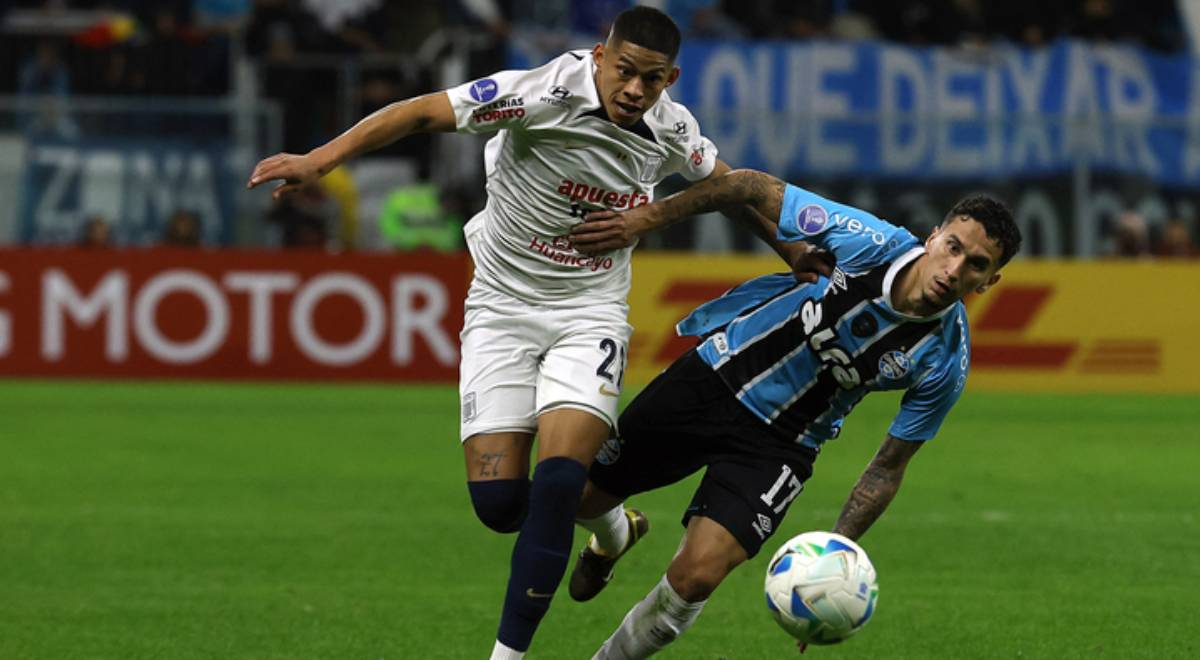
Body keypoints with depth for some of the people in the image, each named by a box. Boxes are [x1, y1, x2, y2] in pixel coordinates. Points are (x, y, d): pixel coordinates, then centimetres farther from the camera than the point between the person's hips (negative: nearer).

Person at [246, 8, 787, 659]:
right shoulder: (547, 93, -21)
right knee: (497, 500, -7)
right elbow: (425, 112, -25)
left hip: (589, 311, 1)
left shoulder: (672, 130, -5)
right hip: (503, 305, -1)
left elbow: (726, 183, 19)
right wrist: (320, 159, -35)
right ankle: (610, 525, 27)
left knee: (556, 481, -21)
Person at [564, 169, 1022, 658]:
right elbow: (756, 188, -13)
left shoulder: (944, 363, -19)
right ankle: (612, 538, 51)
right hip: (713, 373, 1)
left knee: (696, 577, -20)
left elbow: (888, 467, -6)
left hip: (778, 444, -1)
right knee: (584, 497, 12)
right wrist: (644, 219, -16)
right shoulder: (871, 242, -23)